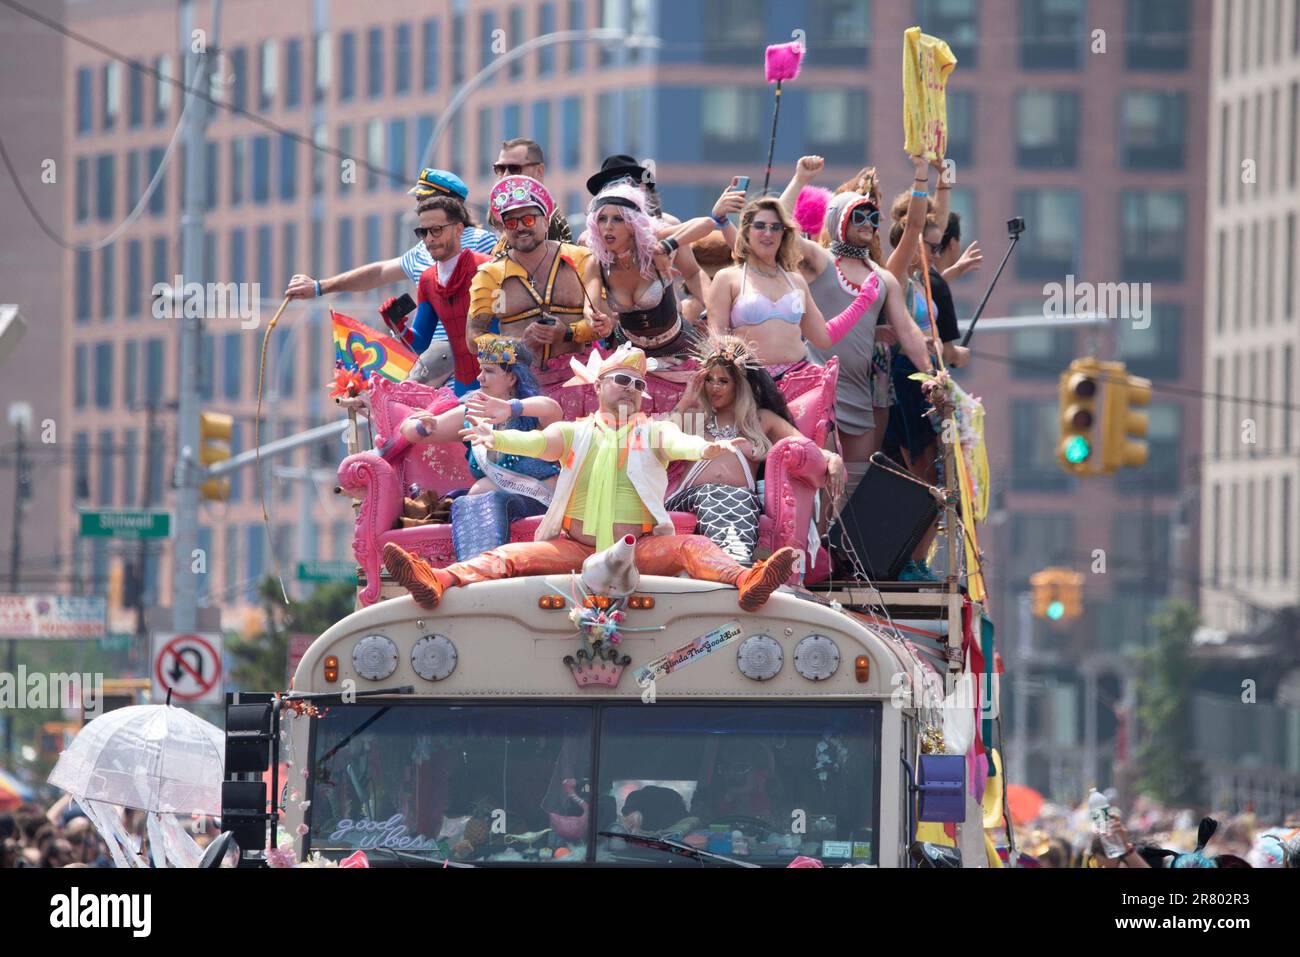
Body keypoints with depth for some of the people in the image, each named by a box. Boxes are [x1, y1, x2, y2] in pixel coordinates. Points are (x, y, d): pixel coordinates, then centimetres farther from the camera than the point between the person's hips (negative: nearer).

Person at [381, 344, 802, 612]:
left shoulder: (652, 432, 13)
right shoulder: (574, 433, 15)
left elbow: (676, 442, -10)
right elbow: (538, 442, -4)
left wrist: (704, 448, -35)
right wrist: (495, 438, -28)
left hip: (641, 548, -1)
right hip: (576, 548, 1)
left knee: (691, 547, -28)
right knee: (512, 554, -21)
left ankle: (746, 583, -54)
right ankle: (438, 582, -43)